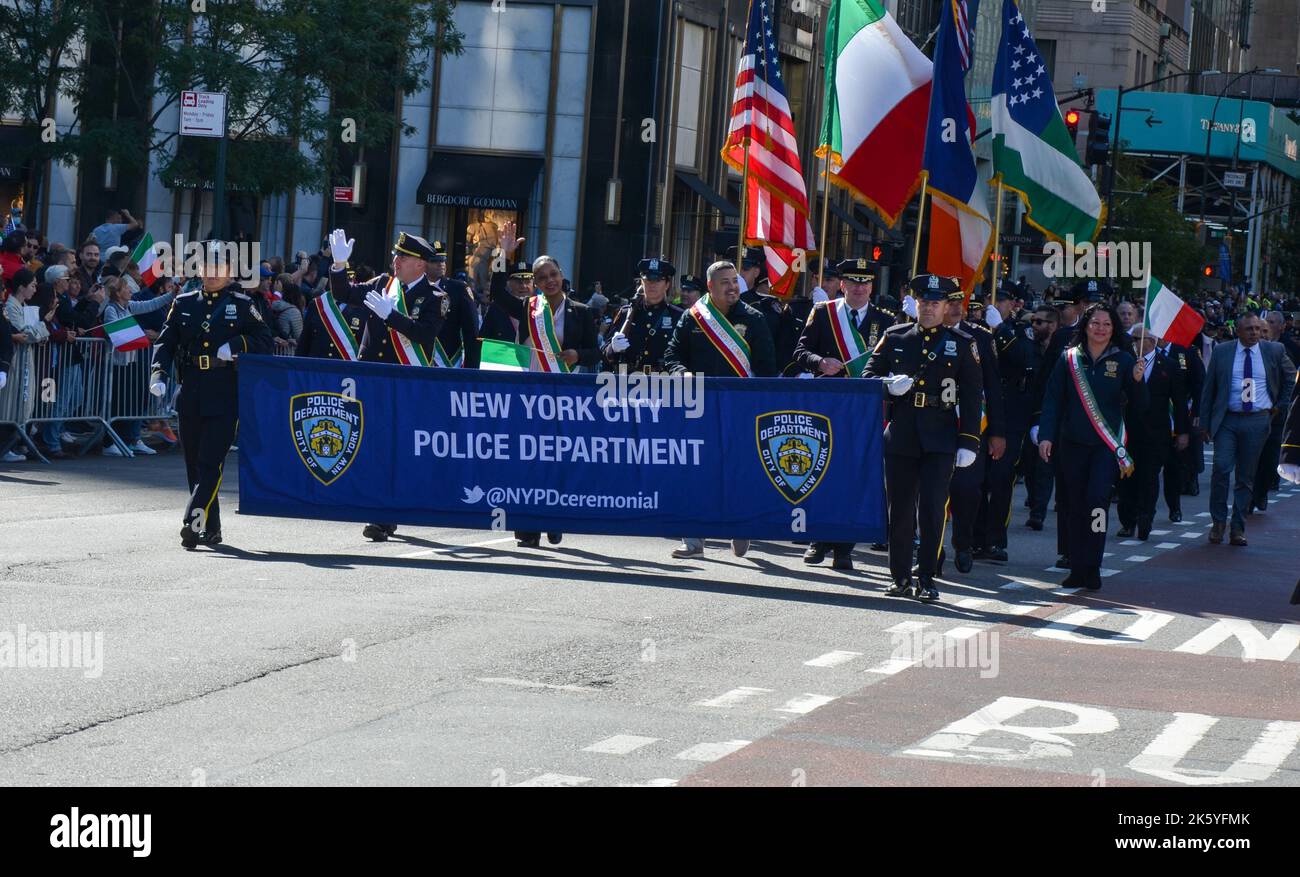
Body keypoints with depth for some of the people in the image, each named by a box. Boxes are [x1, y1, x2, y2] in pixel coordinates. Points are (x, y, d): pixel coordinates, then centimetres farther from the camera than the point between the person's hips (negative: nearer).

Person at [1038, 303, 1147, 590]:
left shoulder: (1122, 360, 2)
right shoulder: (1069, 359, 6)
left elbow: (1140, 405, 2)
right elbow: (1053, 400, 5)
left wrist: (1138, 381, -17)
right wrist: (1046, 435, -4)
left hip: (1108, 445, -2)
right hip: (1073, 444, 2)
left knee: (1097, 498, -18)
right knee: (1074, 507, 4)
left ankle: (1092, 567, -11)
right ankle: (1077, 569, 13)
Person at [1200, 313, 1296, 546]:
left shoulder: (1274, 351, 3)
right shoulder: (1221, 352, 2)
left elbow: (1292, 377, 21)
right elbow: (1208, 390, 6)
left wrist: (1281, 405, 14)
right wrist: (1205, 424, 3)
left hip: (1258, 421, 1)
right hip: (1227, 420, -1)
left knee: (1247, 476, 4)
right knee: (1221, 468, -14)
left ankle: (1238, 528, 12)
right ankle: (1218, 522, 1)